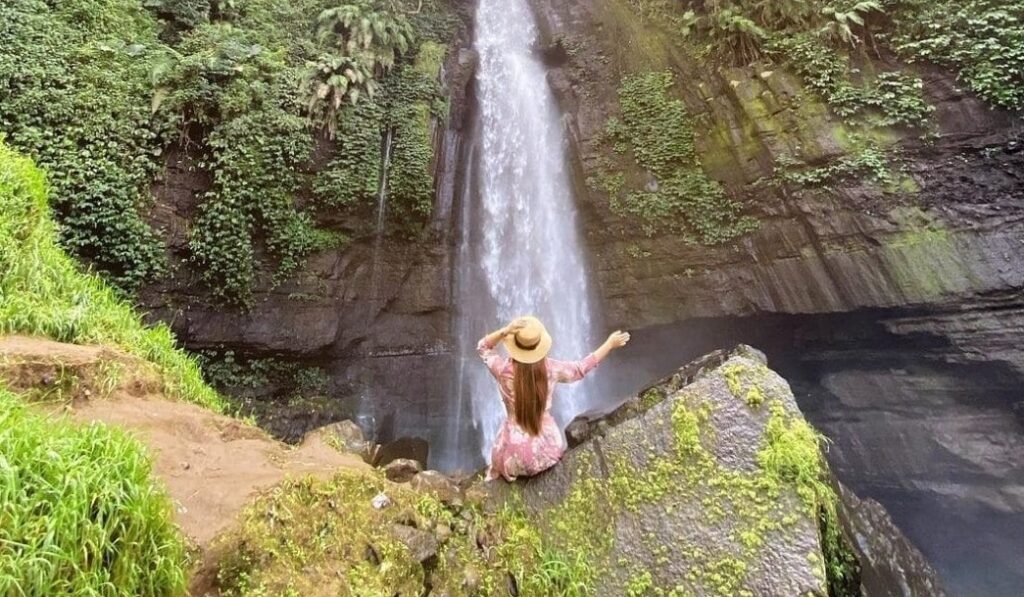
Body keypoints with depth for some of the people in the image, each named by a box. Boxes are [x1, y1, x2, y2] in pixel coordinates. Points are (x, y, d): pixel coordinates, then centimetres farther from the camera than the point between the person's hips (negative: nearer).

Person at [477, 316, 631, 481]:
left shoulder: (504, 369, -21)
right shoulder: (550, 369, -16)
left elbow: (483, 347, -2)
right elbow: (582, 368, 1)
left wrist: (504, 331, -20)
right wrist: (610, 344, 10)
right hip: (547, 450, 1)